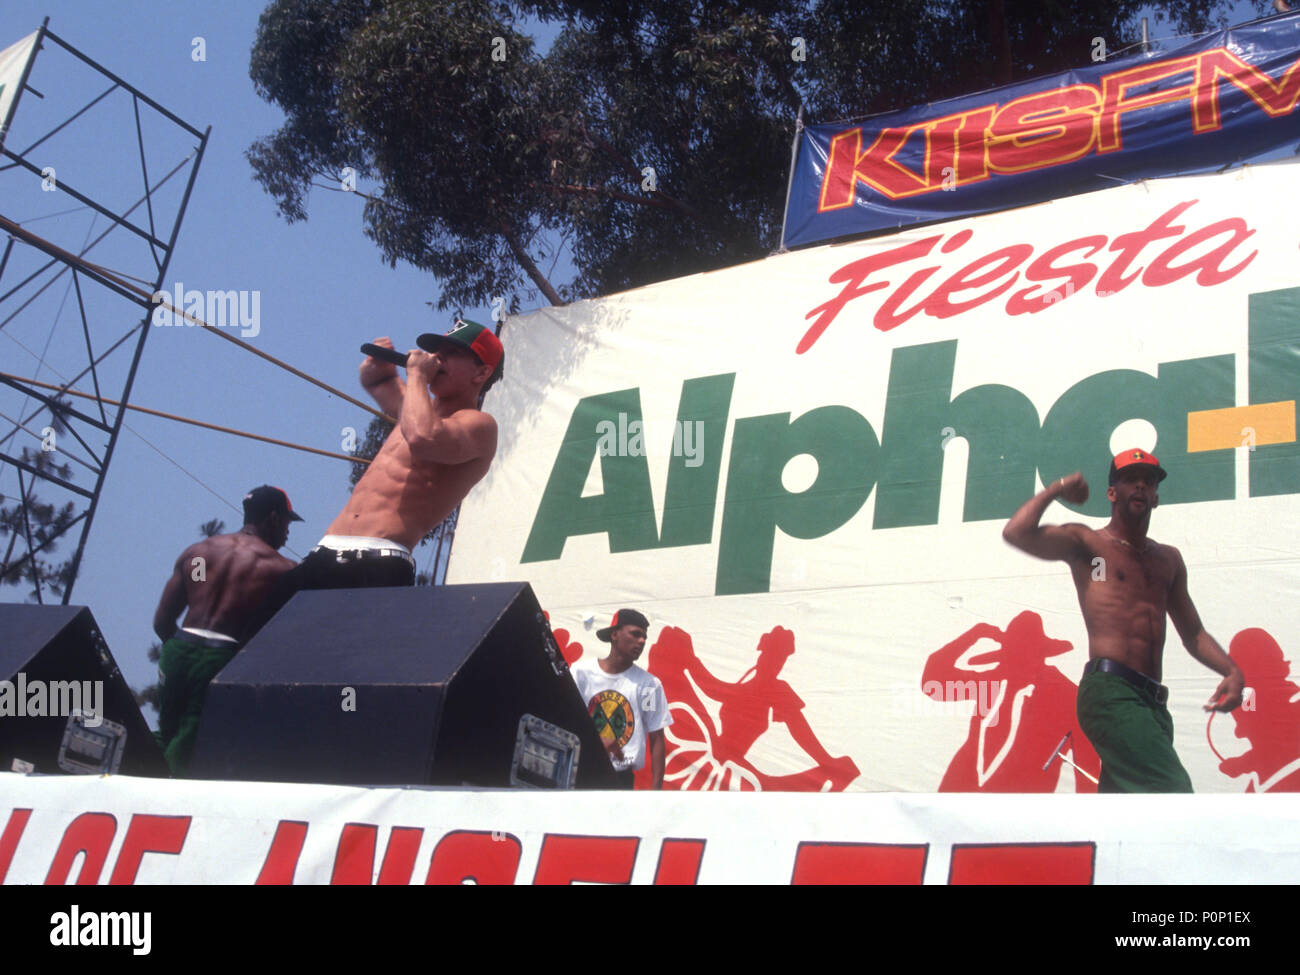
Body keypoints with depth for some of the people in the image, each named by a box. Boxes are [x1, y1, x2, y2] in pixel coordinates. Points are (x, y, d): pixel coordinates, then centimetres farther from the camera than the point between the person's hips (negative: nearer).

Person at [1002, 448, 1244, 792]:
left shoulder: (1168, 559, 25)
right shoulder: (1088, 544, 6)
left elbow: (1193, 634, 27)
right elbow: (1017, 533, -12)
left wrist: (1232, 671, 9)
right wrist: (1057, 489, 3)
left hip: (1152, 701, 7)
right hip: (1110, 691, -7)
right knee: (1174, 790, -23)